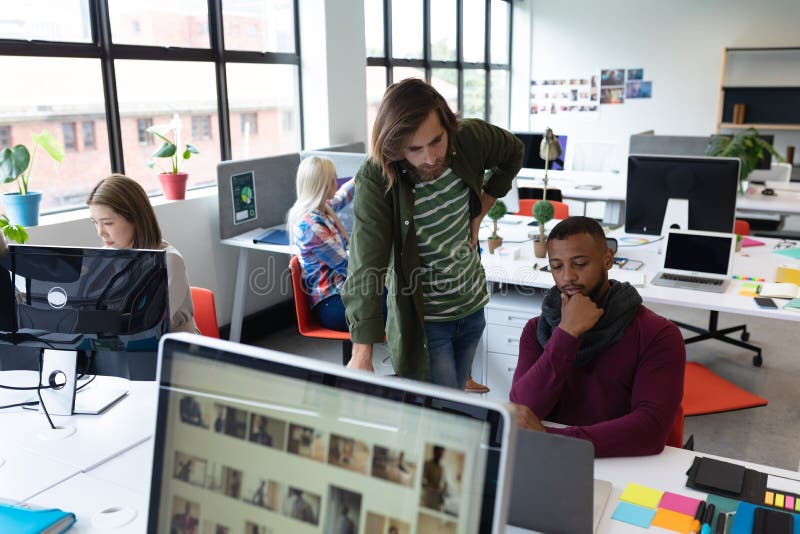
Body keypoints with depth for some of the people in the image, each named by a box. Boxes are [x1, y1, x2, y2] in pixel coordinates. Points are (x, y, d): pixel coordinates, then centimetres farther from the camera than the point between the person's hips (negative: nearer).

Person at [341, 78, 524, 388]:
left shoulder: (470, 139, -15)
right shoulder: (376, 179, -26)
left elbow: (514, 152, 9)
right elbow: (366, 266, -32)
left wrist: (479, 211, 0)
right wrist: (361, 355, -38)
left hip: (472, 306, 5)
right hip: (422, 318, -5)